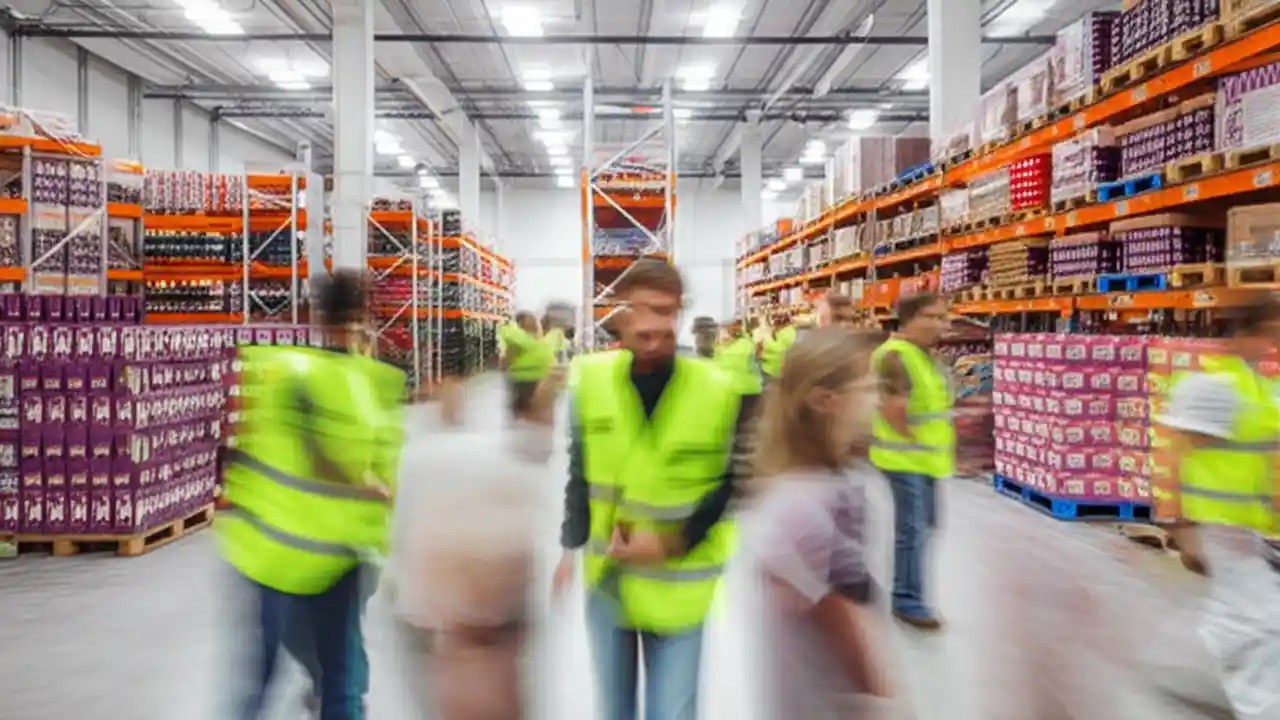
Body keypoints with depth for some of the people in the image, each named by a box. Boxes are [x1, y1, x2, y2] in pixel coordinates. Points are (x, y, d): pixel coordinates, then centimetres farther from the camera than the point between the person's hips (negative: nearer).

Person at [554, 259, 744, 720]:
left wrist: (674, 541, -16)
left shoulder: (719, 389, -16)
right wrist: (572, 547, 2)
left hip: (675, 585, -3)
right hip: (606, 579, 3)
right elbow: (580, 470, 4)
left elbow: (733, 483, -6)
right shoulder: (590, 377, -8)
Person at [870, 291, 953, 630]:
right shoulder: (895, 356, -21)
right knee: (912, 530, -4)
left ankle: (908, 591, 34)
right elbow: (893, 411, -27)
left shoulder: (926, 356, 12)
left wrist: (939, 446, 15)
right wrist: (914, 442, -17)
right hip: (906, 457, -10)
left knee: (924, 524, 19)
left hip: (925, 456, 10)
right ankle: (908, 601, 8)